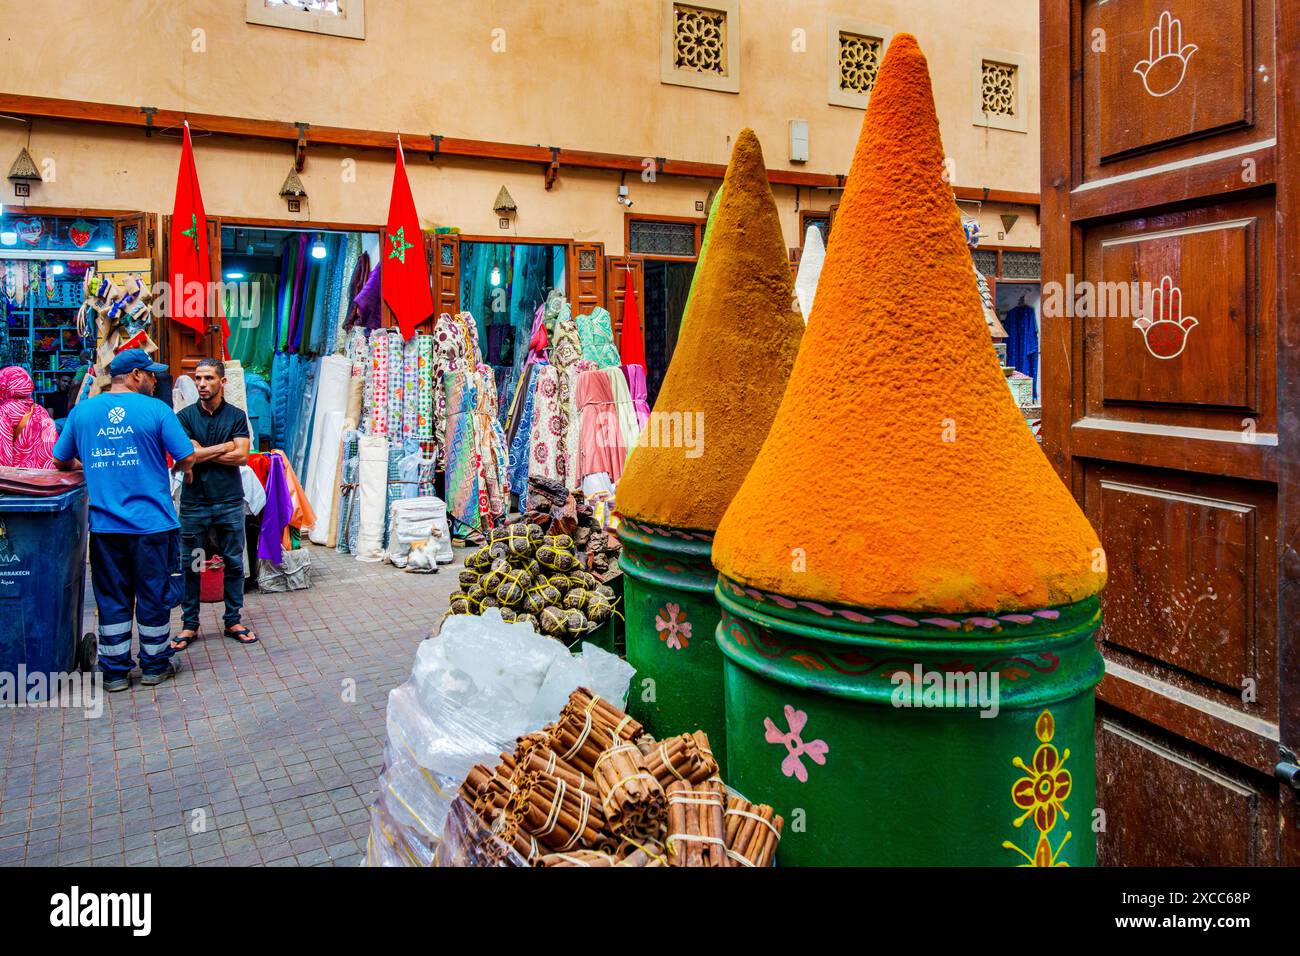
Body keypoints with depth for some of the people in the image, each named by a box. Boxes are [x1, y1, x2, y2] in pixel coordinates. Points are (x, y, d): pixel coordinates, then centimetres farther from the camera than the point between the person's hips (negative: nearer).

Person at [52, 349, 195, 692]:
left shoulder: (82, 411, 5)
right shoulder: (156, 410, -8)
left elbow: (61, 461, 13)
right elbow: (187, 459, -8)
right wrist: (176, 468, 14)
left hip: (104, 524, 3)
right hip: (151, 521, -3)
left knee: (112, 598, 12)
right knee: (154, 595, 10)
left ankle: (114, 670, 18)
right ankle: (155, 666, 21)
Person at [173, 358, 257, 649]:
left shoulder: (237, 415, 3)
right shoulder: (185, 416, 1)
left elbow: (242, 456, -9)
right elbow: (187, 455, -11)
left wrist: (202, 454, -9)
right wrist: (226, 446, -7)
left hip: (230, 502, 1)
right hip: (194, 502, 0)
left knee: (234, 564, 7)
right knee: (191, 566, 6)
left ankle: (233, 621, 20)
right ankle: (190, 625, 18)